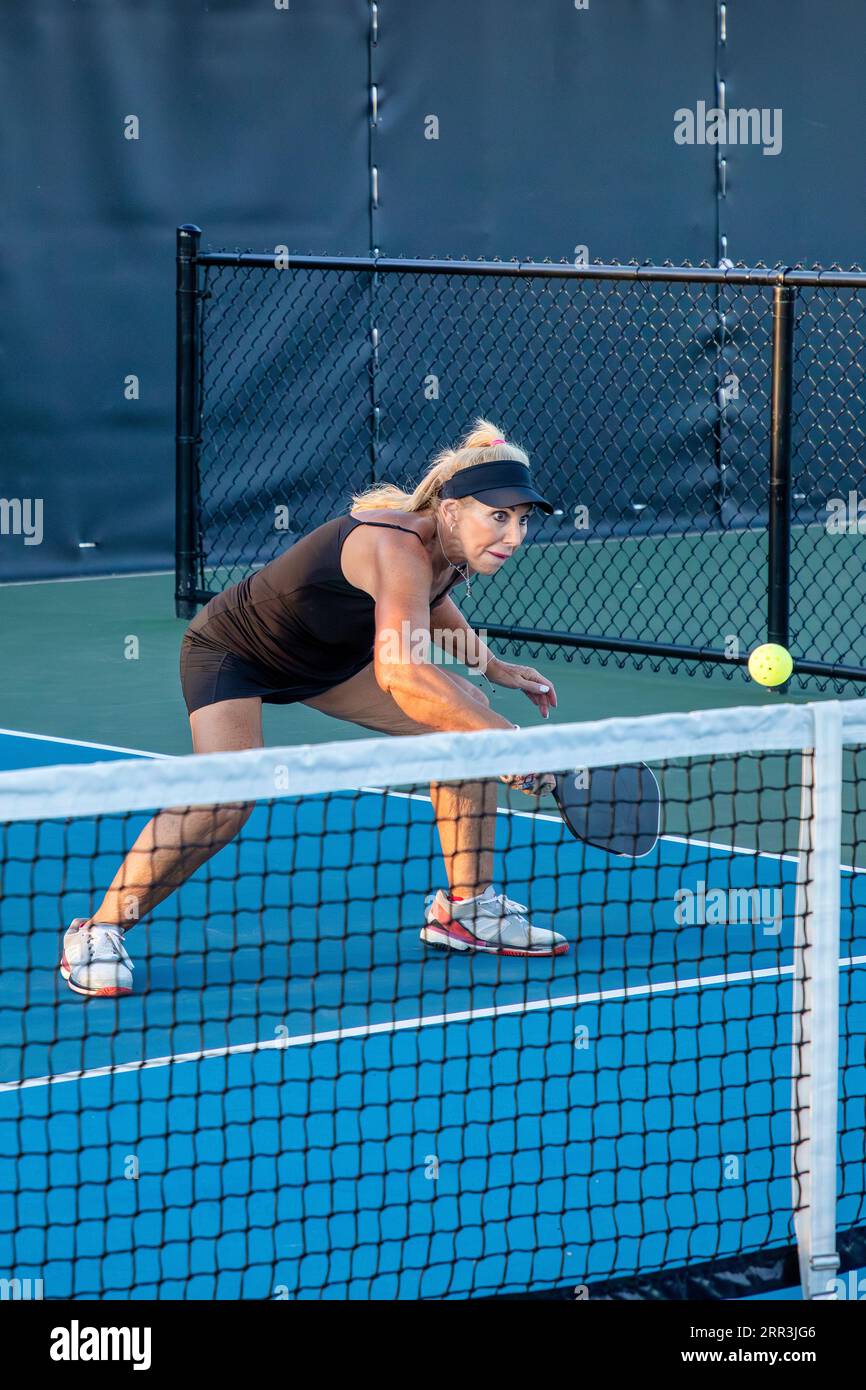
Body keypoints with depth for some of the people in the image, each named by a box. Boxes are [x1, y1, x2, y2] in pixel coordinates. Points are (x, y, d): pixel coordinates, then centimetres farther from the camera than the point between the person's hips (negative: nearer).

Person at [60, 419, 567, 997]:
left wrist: (492, 666, 14)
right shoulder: (398, 547, -38)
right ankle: (99, 932, -14)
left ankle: (467, 907, 12)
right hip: (231, 651, -9)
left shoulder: (449, 544, -9)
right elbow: (403, 678, -52)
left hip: (327, 659, 9)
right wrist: (506, 739, -51)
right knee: (226, 798, -31)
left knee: (466, 711, 1)